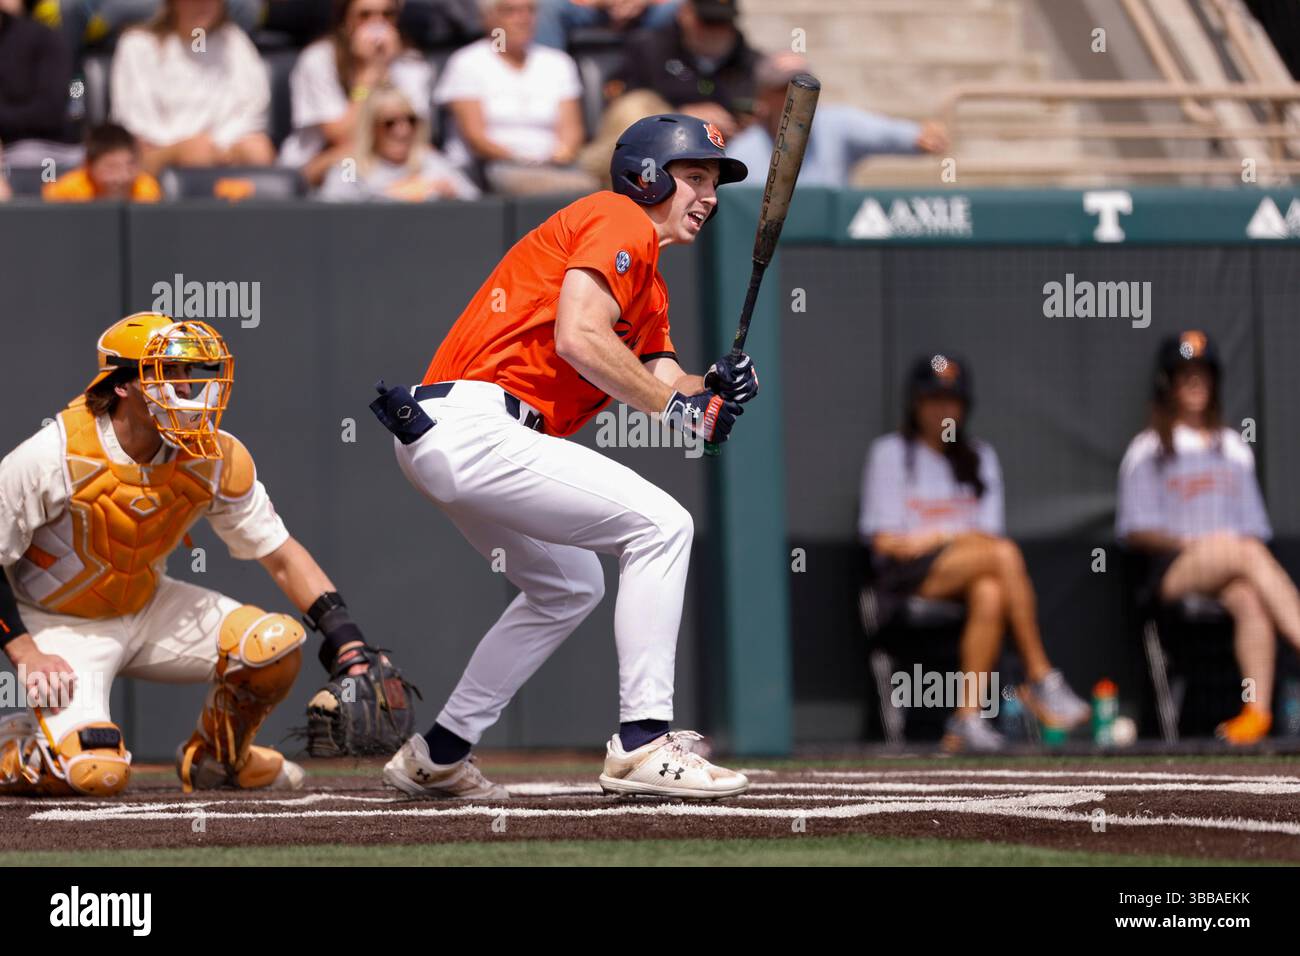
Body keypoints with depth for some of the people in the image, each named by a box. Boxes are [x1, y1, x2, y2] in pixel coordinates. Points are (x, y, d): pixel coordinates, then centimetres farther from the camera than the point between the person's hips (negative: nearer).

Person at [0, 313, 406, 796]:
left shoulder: (216, 458, -12)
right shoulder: (54, 456, -25)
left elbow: (281, 555, -6)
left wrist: (346, 641, -16)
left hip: (147, 608, 5)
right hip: (60, 625, -5)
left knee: (276, 643, -17)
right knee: (96, 772, -27)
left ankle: (215, 756, 13)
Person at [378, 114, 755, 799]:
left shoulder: (647, 281, 27)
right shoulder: (619, 220, -4)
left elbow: (660, 383, 16)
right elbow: (578, 338, -18)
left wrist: (711, 392, -5)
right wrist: (675, 404, -12)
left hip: (440, 445, 11)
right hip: (472, 425, -11)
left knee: (568, 587, 26)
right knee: (660, 525, -13)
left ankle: (436, 757, 27)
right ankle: (642, 743, -17)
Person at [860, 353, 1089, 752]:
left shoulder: (980, 457, 22)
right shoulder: (890, 453, 9)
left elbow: (988, 533, 10)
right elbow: (884, 540, 0)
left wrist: (931, 537, -10)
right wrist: (957, 537, -9)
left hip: (968, 571, 4)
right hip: (908, 577, -4)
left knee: (989, 593, -38)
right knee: (1004, 553, -33)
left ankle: (967, 719, -44)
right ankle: (1041, 678, -34)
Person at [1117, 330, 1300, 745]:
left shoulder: (1233, 449, 24)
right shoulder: (1148, 450, 13)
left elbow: (1252, 525, 19)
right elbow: (1134, 530, 4)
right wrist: (1191, 542, -12)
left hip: (1234, 567, 3)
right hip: (1171, 570, -3)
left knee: (1249, 597, -36)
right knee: (1246, 553, -34)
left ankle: (1258, 709, -48)